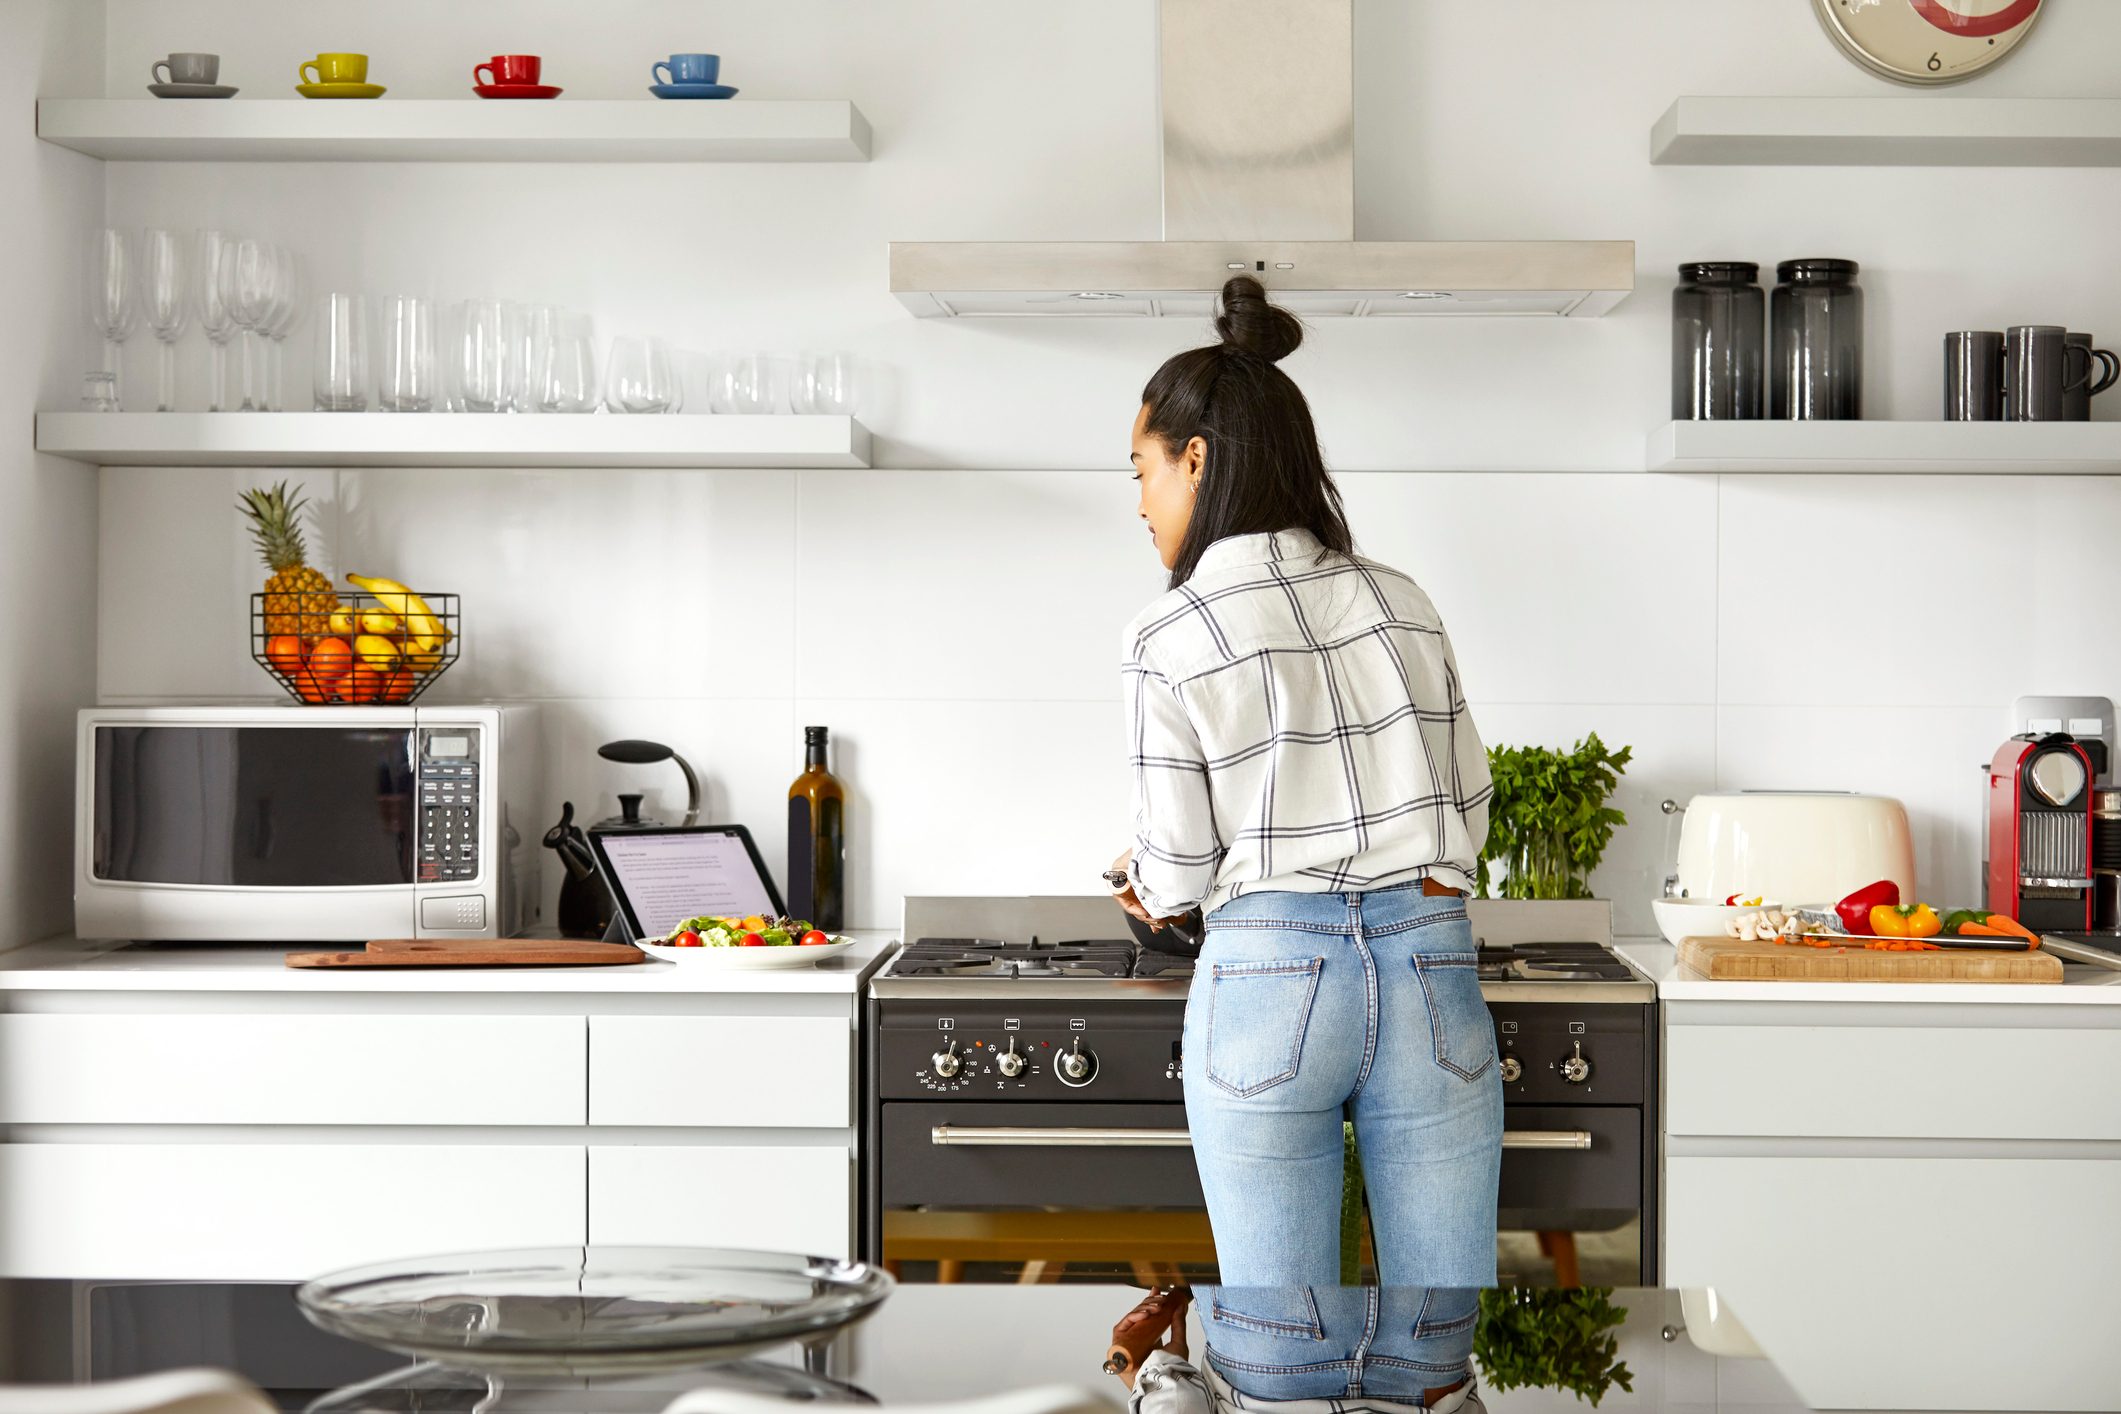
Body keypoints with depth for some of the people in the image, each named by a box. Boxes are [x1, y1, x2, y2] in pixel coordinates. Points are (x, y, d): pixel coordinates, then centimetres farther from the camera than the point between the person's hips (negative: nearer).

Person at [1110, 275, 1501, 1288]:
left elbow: (1177, 877, -3)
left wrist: (1148, 886, 19)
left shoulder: (1171, 638, -4)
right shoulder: (1401, 603, 10)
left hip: (1265, 977, -3)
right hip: (1432, 968, 4)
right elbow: (1465, 815, 11)